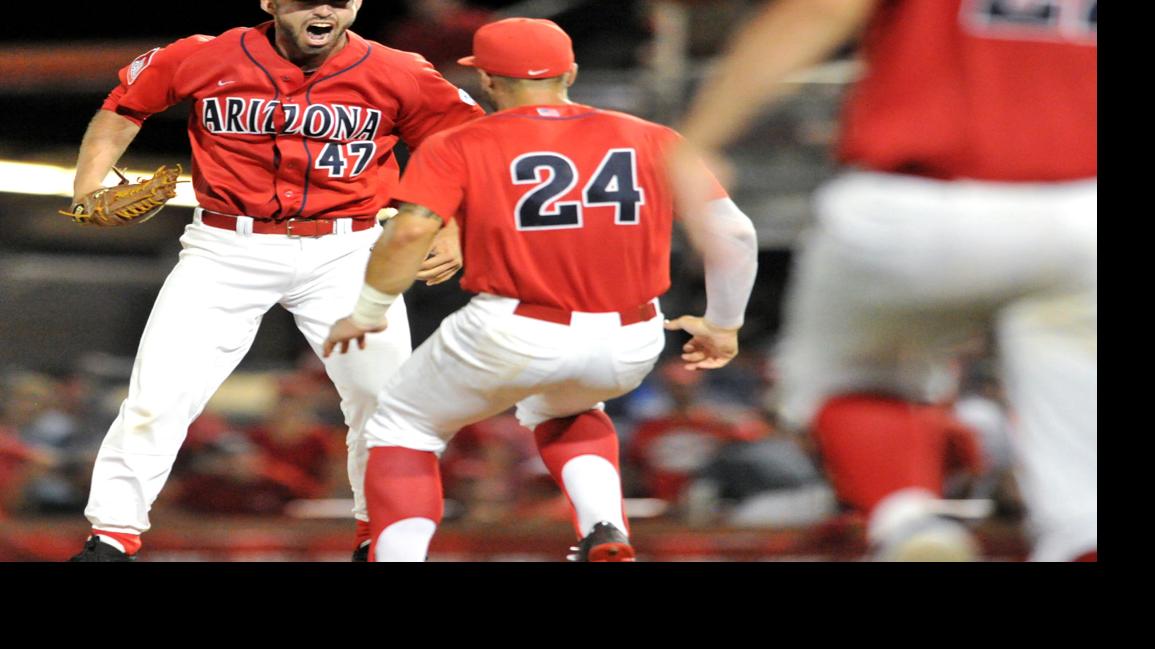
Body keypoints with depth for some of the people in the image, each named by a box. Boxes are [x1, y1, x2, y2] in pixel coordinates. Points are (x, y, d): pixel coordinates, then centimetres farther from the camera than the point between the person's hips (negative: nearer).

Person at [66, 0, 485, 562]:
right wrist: (88, 189, -4)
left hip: (344, 256, 1)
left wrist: (455, 232, -12)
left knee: (384, 398, 1)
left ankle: (382, 534, 24)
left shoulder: (396, 76, -6)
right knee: (159, 397, -8)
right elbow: (124, 106, 9)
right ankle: (110, 538, 6)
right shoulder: (207, 60, -6)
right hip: (228, 251, -1)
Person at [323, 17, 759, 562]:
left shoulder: (457, 148, 0)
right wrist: (723, 326, 19)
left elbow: (410, 231, -15)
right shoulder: (652, 142, 8)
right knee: (563, 408, 37)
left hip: (510, 335, -4)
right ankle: (606, 541, 14)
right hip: (632, 347, 4)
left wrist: (368, 312, -2)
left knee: (404, 429, 21)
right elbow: (733, 234, 5)